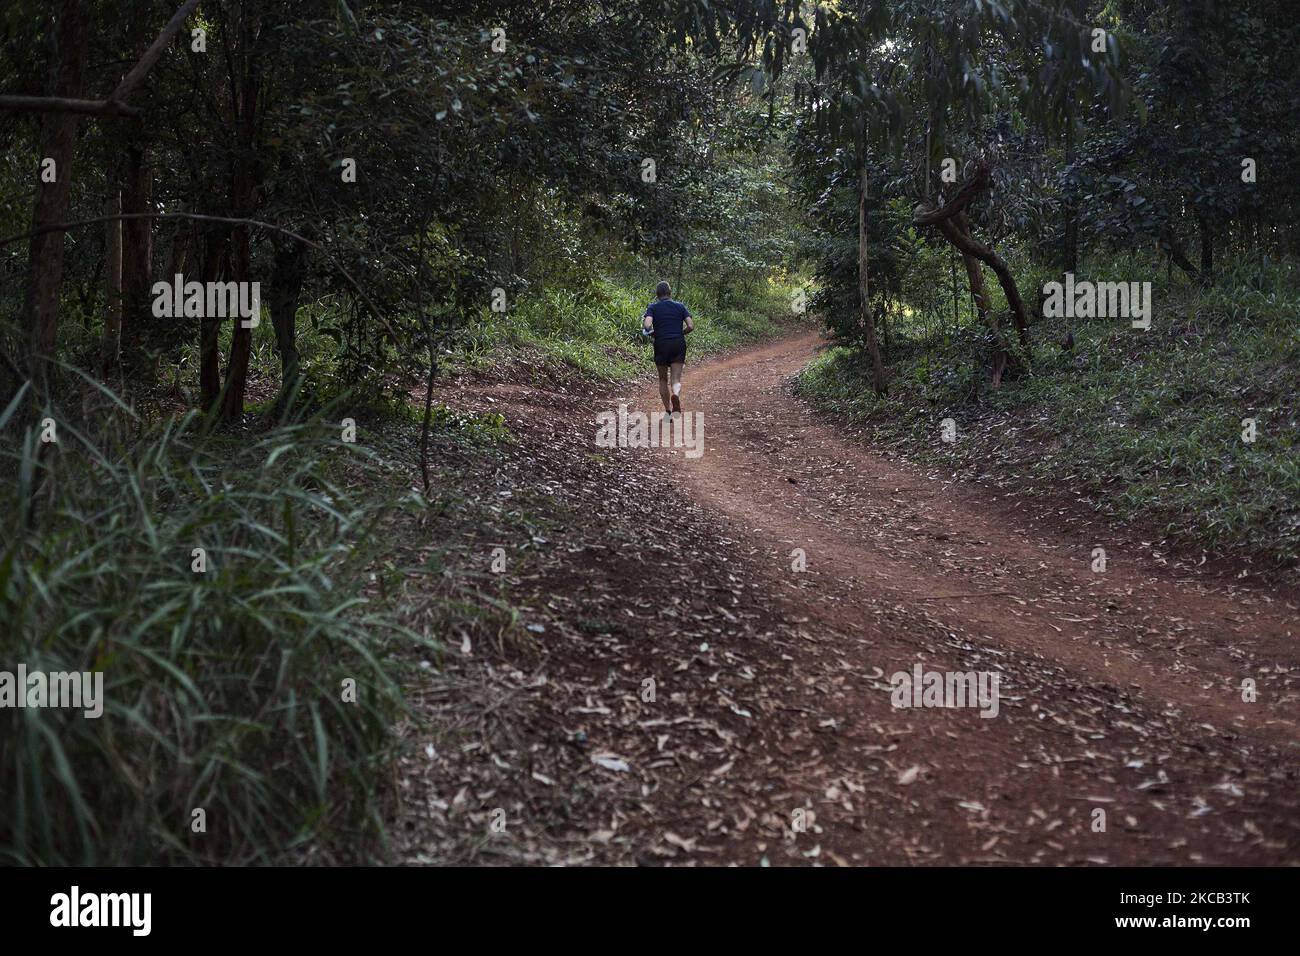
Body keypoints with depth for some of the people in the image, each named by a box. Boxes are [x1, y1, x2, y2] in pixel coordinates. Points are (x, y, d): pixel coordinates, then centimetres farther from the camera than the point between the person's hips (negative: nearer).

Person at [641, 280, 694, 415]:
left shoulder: (653, 307, 2)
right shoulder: (680, 306, 8)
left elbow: (647, 325, -15)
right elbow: (691, 326, -1)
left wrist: (652, 333, 6)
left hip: (661, 345, -1)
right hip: (679, 344, 1)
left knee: (663, 380, 14)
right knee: (676, 380, -1)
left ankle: (668, 411, 14)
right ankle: (676, 395, -35)